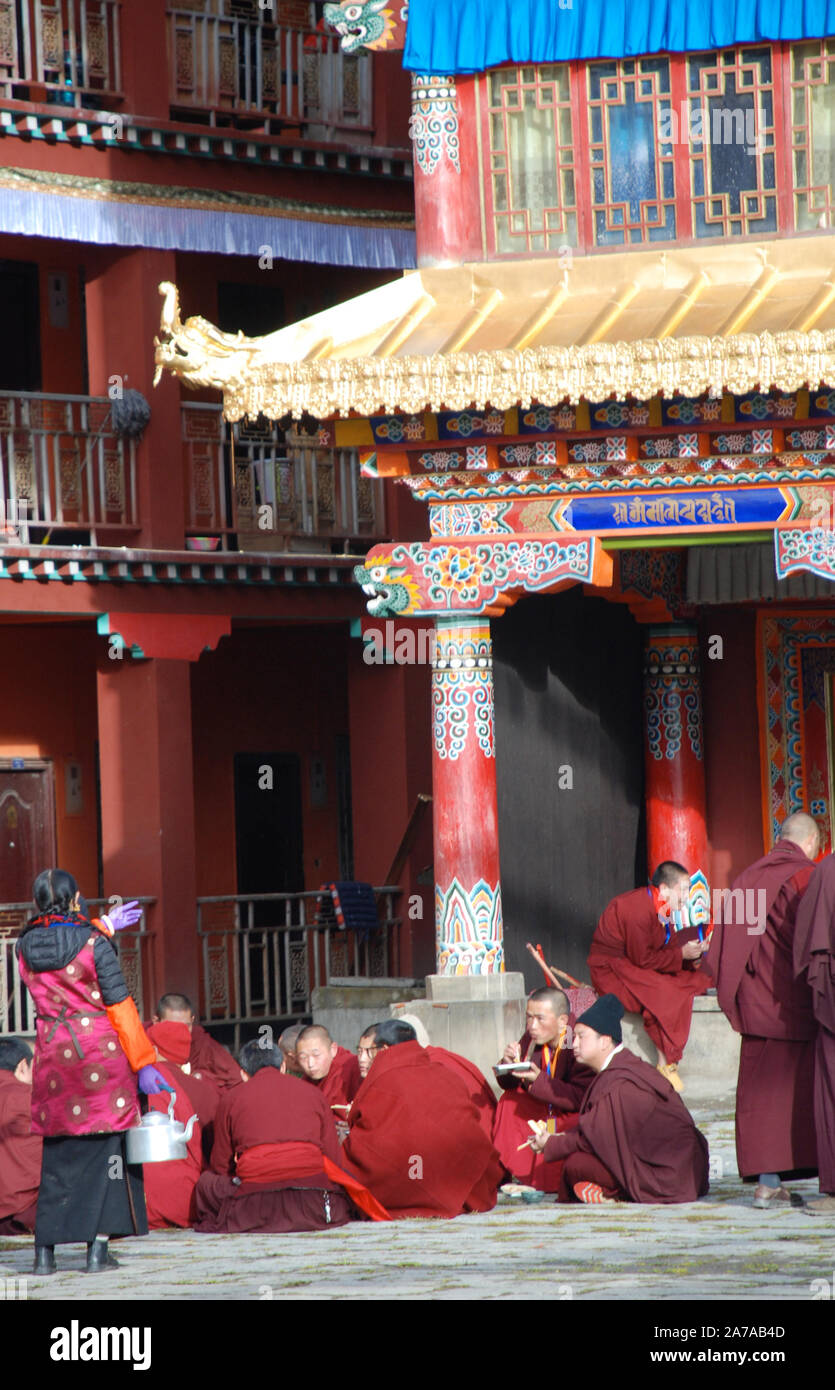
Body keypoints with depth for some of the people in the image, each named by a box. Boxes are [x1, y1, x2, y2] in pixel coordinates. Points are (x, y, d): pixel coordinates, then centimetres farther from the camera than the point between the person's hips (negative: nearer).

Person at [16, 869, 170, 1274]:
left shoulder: (25, 947, 2)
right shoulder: (95, 944, -9)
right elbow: (120, 1007, -8)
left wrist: (103, 926, 35)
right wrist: (143, 1063, -3)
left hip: (52, 1057, 4)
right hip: (100, 1053, -4)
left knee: (57, 1153, 11)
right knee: (106, 1148, 3)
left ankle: (45, 1251, 8)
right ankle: (98, 1248, -1)